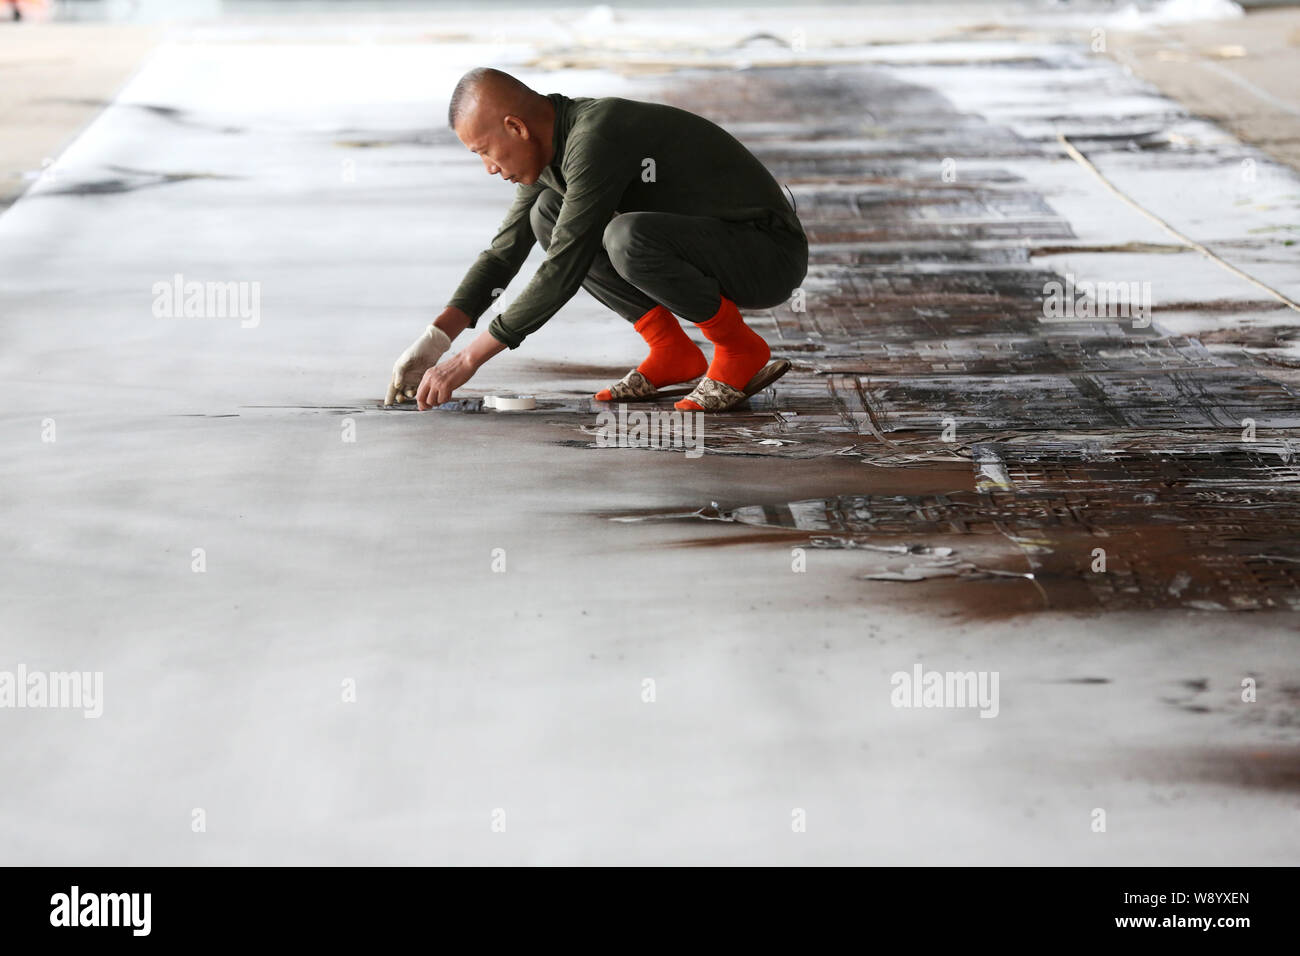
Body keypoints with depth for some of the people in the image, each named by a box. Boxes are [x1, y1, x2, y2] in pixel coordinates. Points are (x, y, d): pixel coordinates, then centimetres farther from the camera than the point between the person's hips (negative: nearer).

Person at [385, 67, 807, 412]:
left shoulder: (596, 137, -25)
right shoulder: (551, 147, 4)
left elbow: (563, 271, -27)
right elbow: (503, 253, 11)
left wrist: (468, 360, -22)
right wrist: (436, 337, -2)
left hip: (769, 256, -9)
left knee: (627, 237, -36)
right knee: (548, 215, 2)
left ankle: (740, 350, -12)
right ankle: (671, 352, 3)